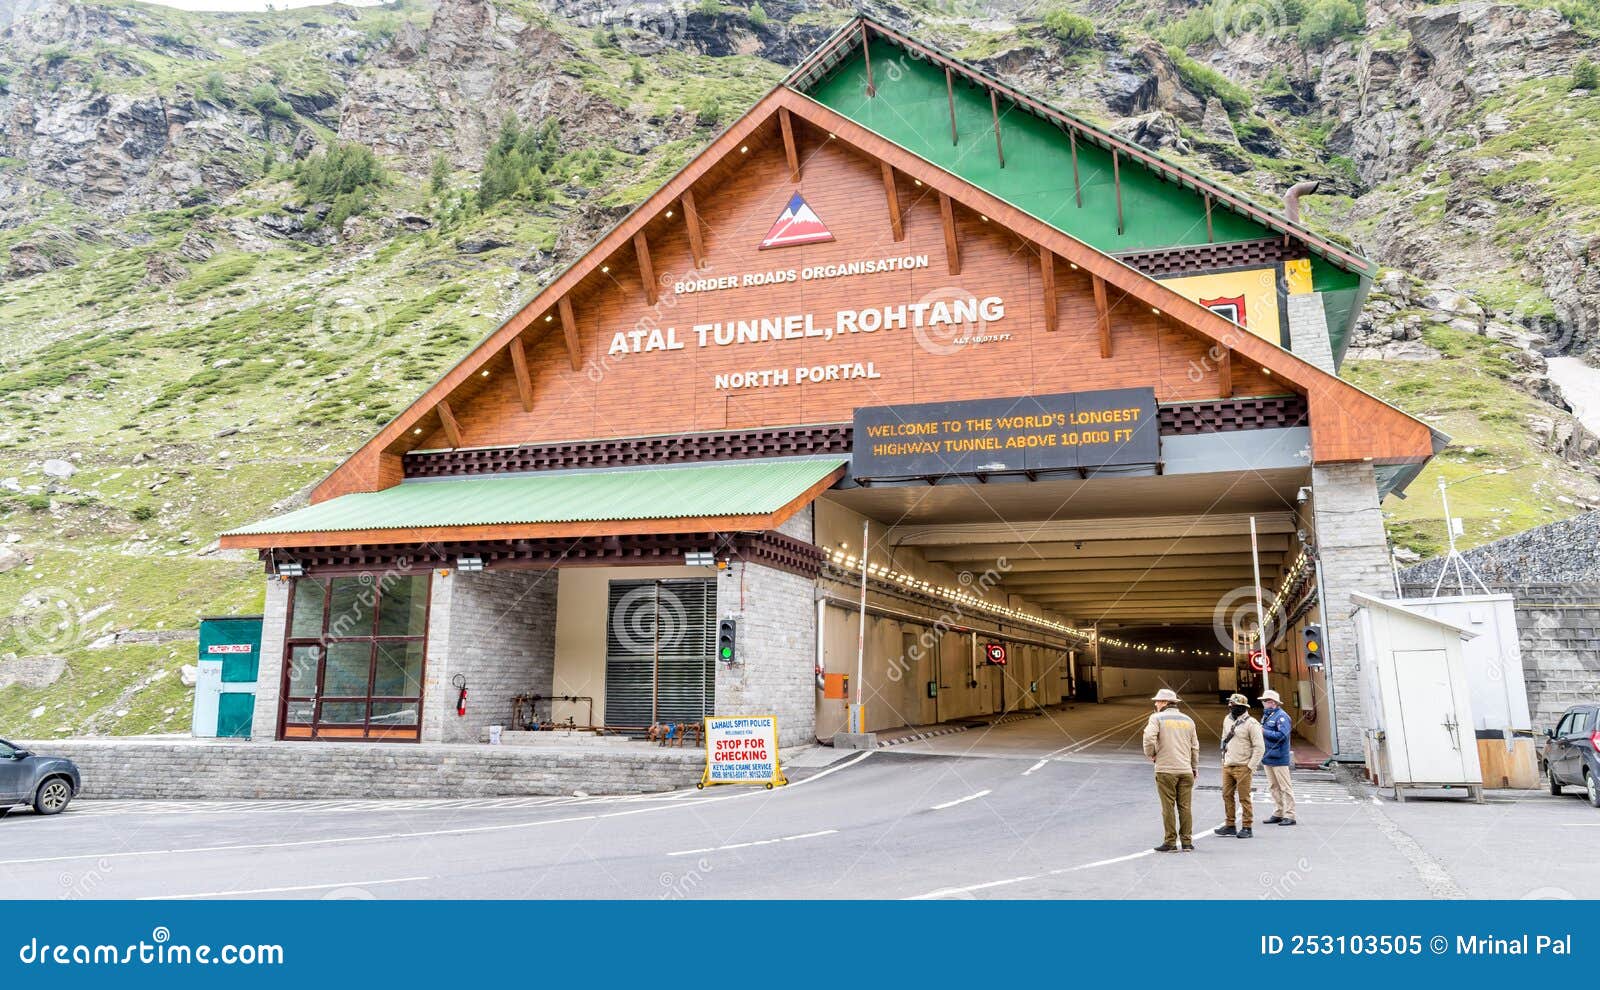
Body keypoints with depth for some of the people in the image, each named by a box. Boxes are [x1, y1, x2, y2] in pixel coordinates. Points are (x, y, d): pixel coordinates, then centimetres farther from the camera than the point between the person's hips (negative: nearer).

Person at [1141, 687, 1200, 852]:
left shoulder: (1157, 718, -3)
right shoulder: (1188, 720, 12)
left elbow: (1149, 737, -17)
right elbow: (1195, 747, 15)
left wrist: (1151, 754, 1)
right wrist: (1195, 768, 24)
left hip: (1165, 770, -4)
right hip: (1186, 770, 4)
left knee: (1168, 807, 0)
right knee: (1185, 807, 7)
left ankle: (1170, 842, 2)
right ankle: (1187, 842, 9)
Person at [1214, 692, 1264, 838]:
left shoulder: (1251, 724, -11)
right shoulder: (1227, 720, 11)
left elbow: (1260, 748, -12)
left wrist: (1250, 767, -13)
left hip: (1243, 767, -7)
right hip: (1227, 766, 7)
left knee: (1244, 798, -1)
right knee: (1227, 795, 8)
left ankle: (1246, 827, 7)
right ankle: (1229, 825, 17)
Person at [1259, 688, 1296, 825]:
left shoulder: (1281, 716, -13)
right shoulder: (1266, 715, 15)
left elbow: (1282, 735, -23)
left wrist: (1264, 732, -19)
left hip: (1278, 758, -9)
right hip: (1267, 757, 9)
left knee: (1285, 787, -3)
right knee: (1274, 787, 13)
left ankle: (1289, 815, 1)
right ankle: (1277, 813, 20)